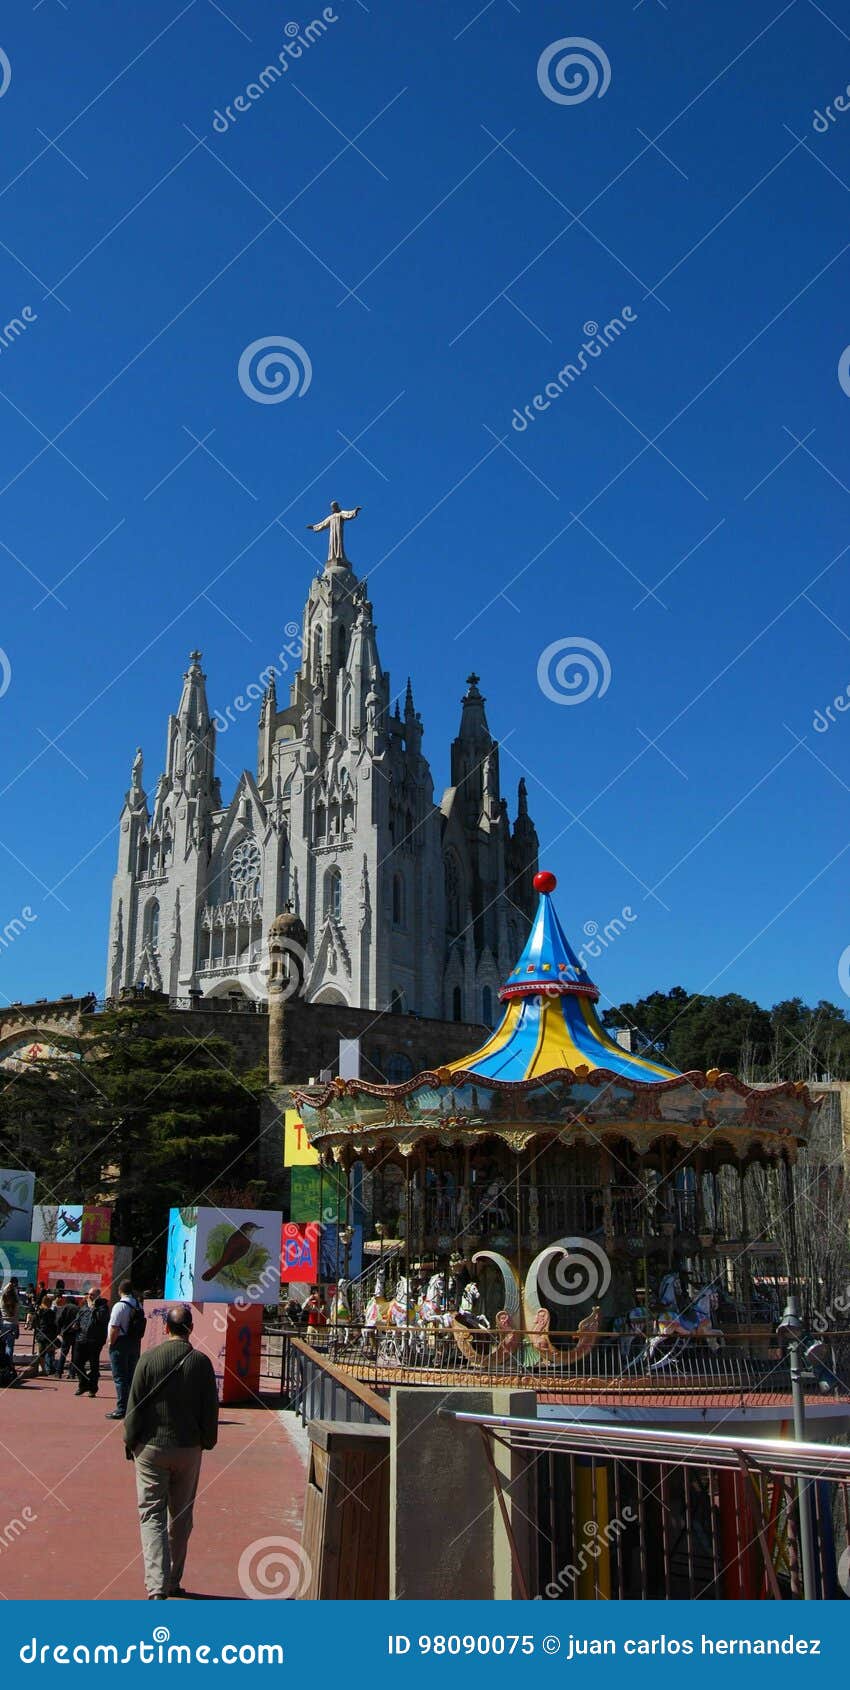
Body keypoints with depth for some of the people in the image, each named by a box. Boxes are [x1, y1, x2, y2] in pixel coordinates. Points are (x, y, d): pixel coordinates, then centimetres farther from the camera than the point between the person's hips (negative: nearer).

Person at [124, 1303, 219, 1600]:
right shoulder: (201, 1362, -5)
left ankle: (156, 1586, -11)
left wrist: (130, 1441, 6)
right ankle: (173, 1582, 25)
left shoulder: (149, 1359, -9)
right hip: (189, 1449, 2)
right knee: (181, 1518, 15)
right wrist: (207, 1442, 14)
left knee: (151, 1515, 2)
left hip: (152, 1447, -2)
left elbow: (134, 1406, -6)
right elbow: (210, 1409, 0)